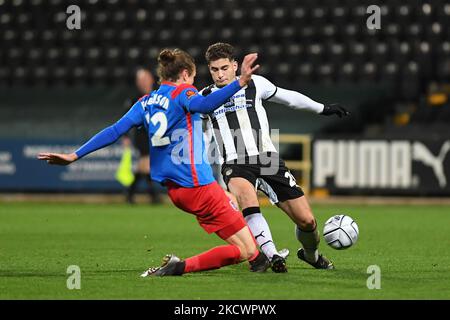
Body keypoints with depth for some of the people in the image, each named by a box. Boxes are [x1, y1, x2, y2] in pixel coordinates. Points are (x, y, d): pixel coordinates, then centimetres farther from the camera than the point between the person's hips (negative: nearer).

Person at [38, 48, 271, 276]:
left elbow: (114, 131, 7)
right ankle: (181, 266, -20)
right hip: (197, 185, -8)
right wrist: (240, 83, -40)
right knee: (246, 250, -11)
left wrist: (74, 155, 8)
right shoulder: (182, 93, -5)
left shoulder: (146, 103, 13)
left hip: (173, 187, 8)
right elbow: (203, 105, -29)